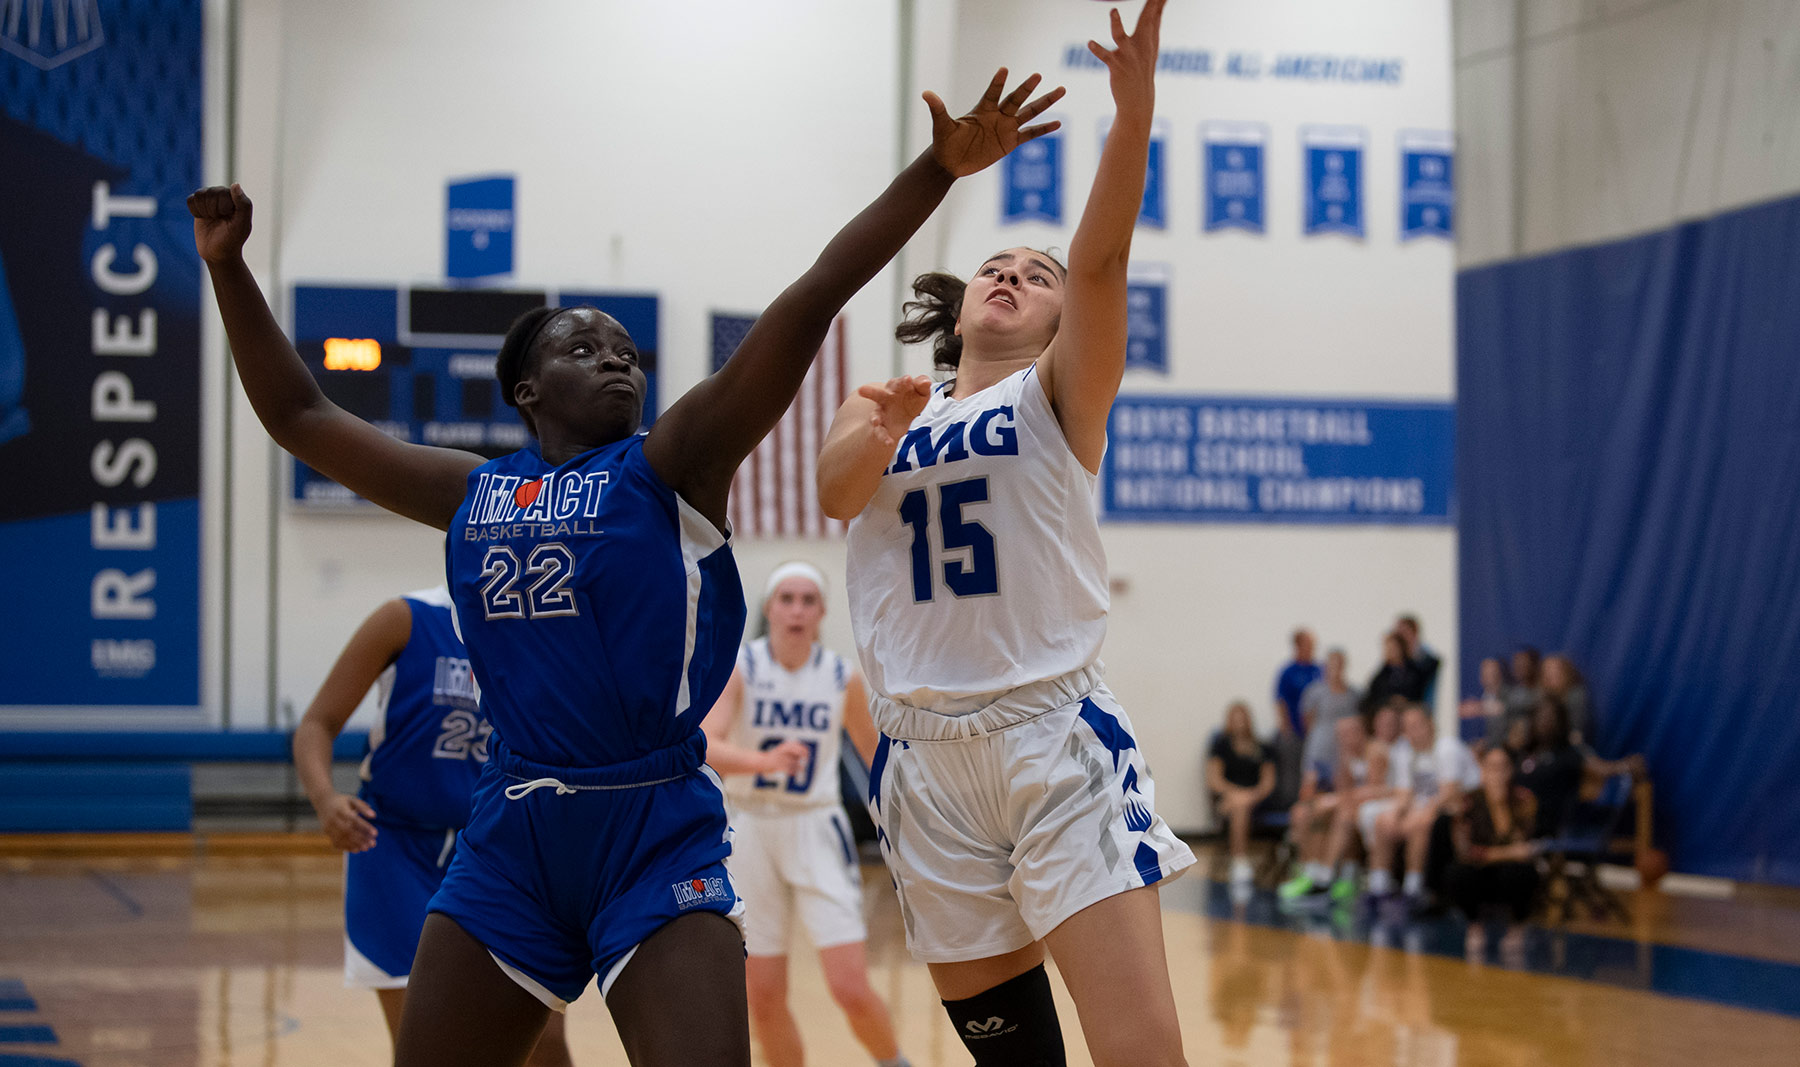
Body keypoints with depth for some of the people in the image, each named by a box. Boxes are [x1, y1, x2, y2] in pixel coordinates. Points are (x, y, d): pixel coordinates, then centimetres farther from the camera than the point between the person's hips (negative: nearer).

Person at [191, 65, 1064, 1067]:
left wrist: (938, 169, -16)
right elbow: (300, 413, 20)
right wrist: (229, 268, 15)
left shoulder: (671, 466, 0)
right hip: (512, 833, 4)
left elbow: (811, 301, -9)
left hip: (658, 834, -4)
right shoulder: (472, 492, 13)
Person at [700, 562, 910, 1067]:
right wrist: (764, 761, -42)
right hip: (750, 831, 0)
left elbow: (873, 752, 12)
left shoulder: (843, 677, -4)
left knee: (852, 988, -10)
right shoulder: (740, 667, -9)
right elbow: (704, 746, -24)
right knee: (764, 998, 1)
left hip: (816, 835, 0)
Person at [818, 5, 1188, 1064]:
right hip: (927, 758, 3)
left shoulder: (1057, 393, 7)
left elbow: (1102, 261, -11)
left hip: (1057, 741, -3)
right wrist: (887, 426, -28)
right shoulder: (879, 408, 16)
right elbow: (836, 489, -6)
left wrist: (1135, 109, -27)